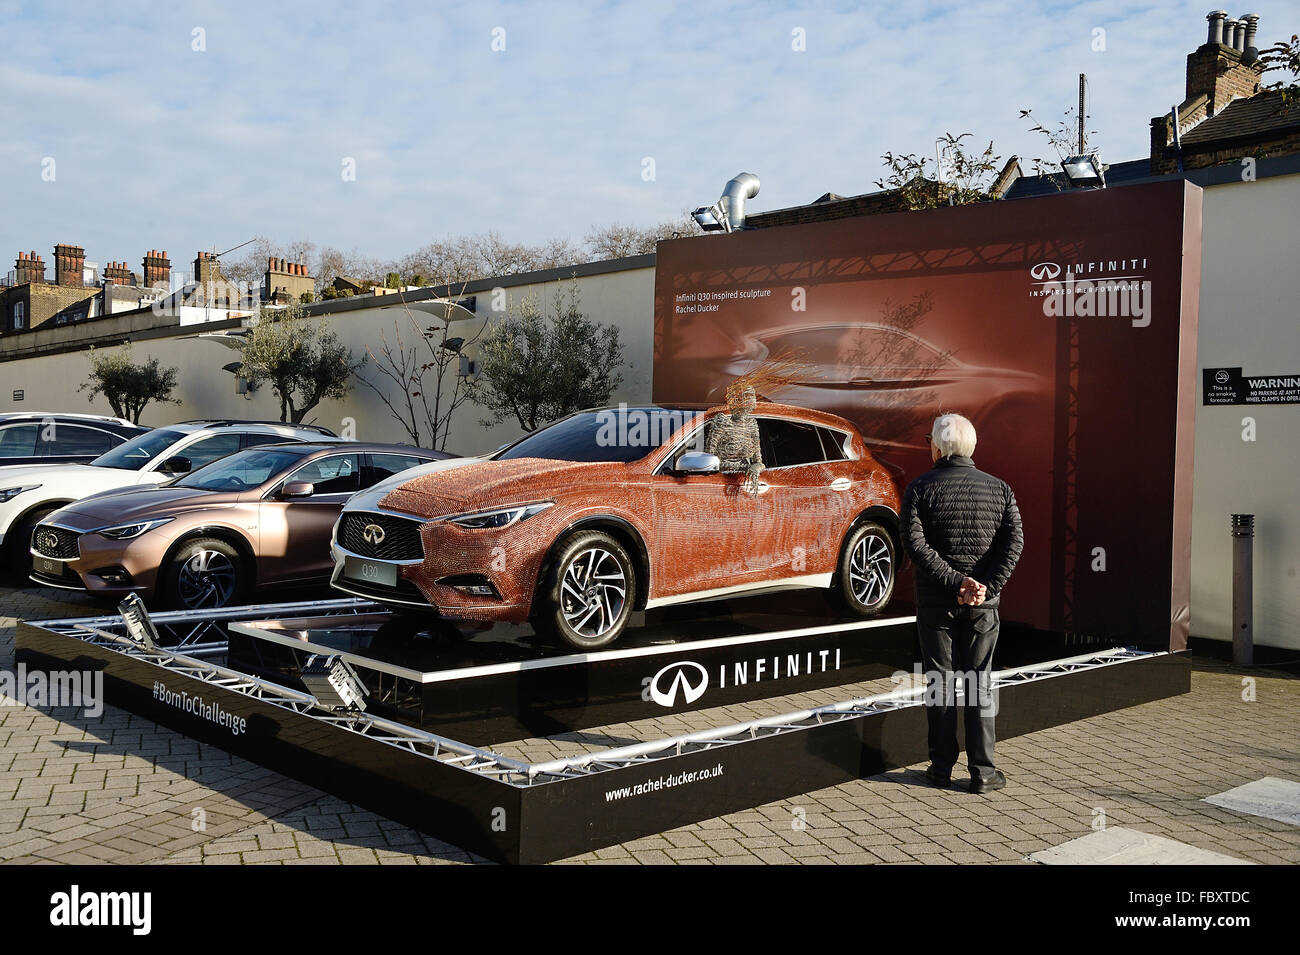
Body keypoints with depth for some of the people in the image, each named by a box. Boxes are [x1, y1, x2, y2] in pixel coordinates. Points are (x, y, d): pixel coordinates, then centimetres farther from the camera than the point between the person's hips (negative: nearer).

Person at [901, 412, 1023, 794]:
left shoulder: (920, 488, -5)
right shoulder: (999, 489, 2)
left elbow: (914, 543, -17)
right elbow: (1014, 542, -9)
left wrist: (956, 582, -17)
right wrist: (986, 588, -13)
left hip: (936, 602, -1)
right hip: (983, 604, 2)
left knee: (940, 682, 8)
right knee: (979, 683, 8)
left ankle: (942, 766, 14)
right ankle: (982, 771, 9)